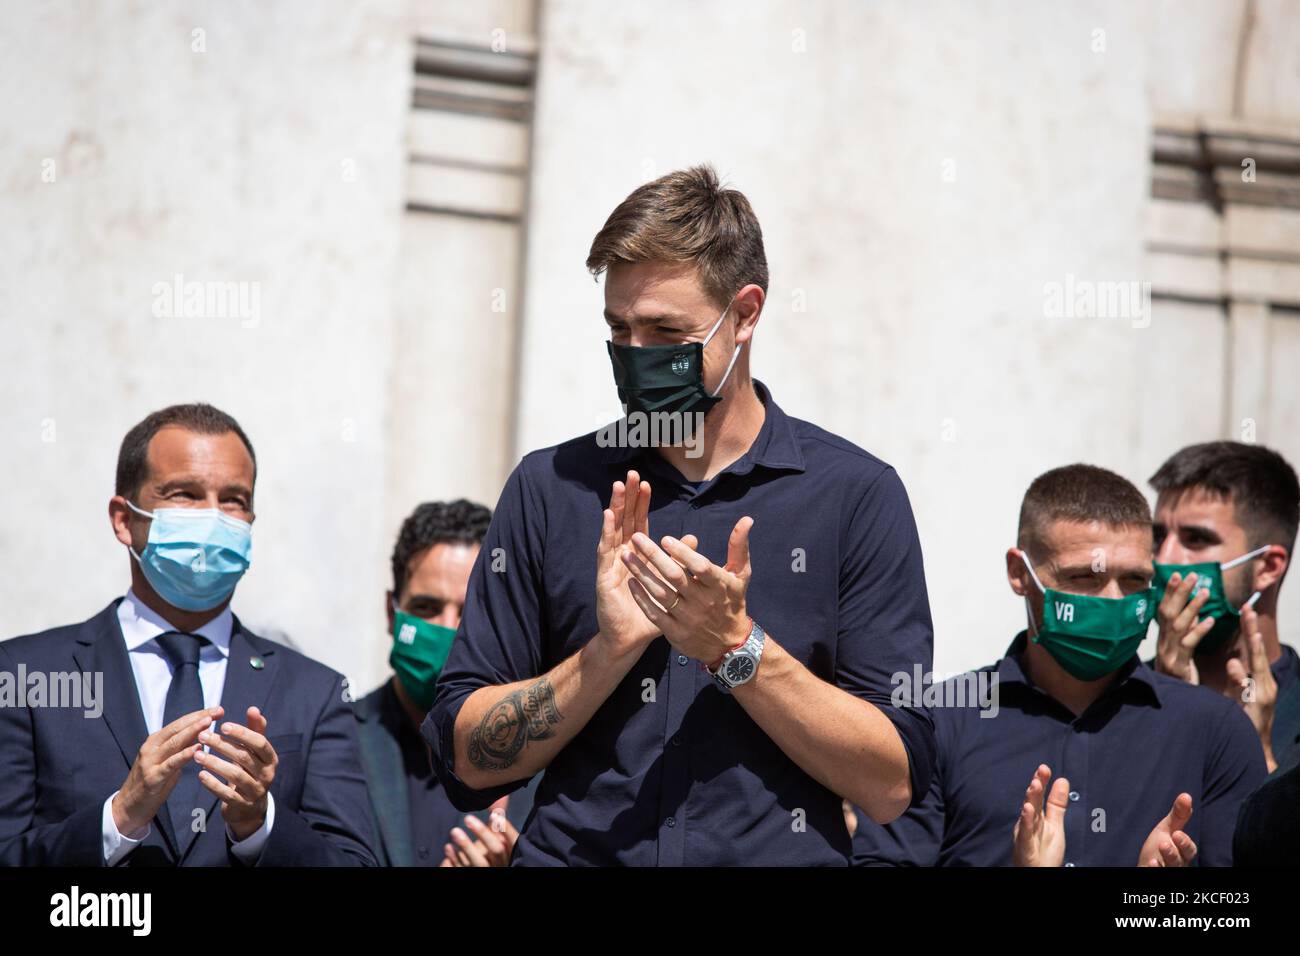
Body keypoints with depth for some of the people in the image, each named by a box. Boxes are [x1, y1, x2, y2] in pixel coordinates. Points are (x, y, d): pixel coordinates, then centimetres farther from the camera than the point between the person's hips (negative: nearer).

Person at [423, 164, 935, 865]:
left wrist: (736, 646, -10)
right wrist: (610, 650, -7)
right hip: (573, 850, 1)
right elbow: (468, 761, 5)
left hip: (780, 857, -1)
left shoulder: (856, 494, 3)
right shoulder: (550, 487, 8)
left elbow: (892, 786, -2)